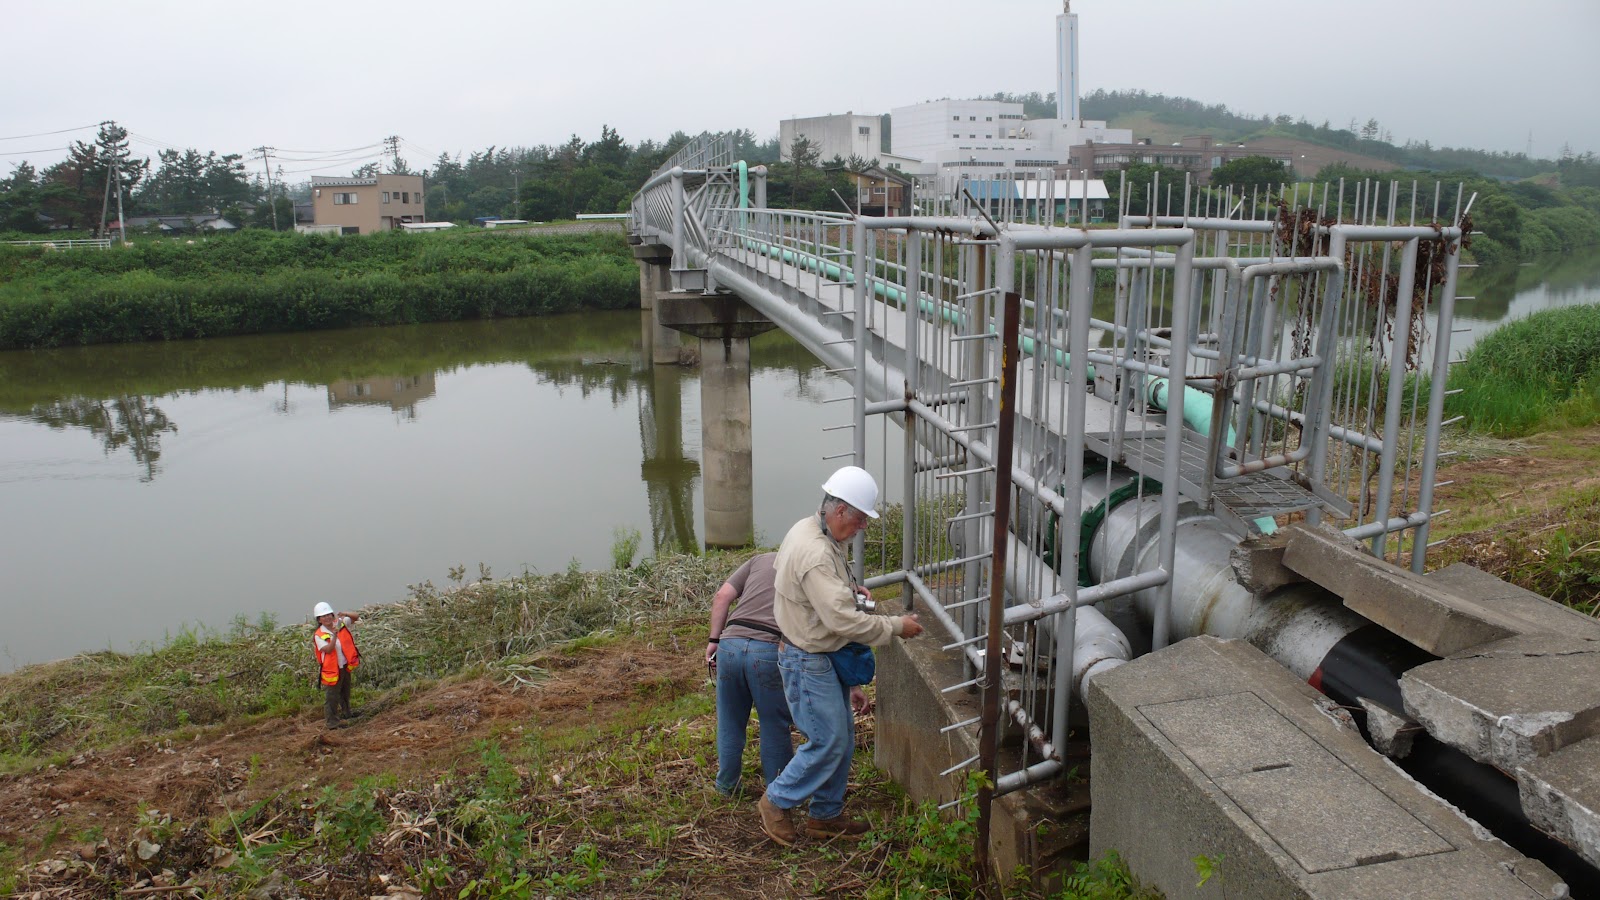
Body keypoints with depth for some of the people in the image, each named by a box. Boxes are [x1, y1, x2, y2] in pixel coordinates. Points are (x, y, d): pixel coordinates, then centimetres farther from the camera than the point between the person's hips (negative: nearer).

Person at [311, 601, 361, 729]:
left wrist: (344, 614, -21)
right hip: (331, 670, -5)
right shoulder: (319, 635, -17)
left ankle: (346, 713, 45)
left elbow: (356, 617, -3)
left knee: (345, 693, 25)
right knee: (331, 697, 0)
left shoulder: (341, 624, -4)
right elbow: (328, 649, -28)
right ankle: (332, 722, 10)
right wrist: (335, 634, -37)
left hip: (345, 667, 5)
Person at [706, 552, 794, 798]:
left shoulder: (760, 560, 22)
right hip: (771, 651, -3)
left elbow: (722, 597, 10)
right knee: (775, 728, 15)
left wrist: (714, 640, 13)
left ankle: (726, 786, 37)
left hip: (731, 644, 3)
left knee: (729, 724, 20)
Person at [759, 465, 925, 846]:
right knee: (828, 742, -1)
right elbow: (843, 620, -29)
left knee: (843, 738, 15)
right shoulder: (815, 554, -28)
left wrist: (848, 589, 9)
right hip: (808, 662, -10)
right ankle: (777, 801, 18)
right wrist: (896, 626, -19)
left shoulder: (810, 530, 5)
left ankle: (826, 815, 29)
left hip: (825, 657, 10)